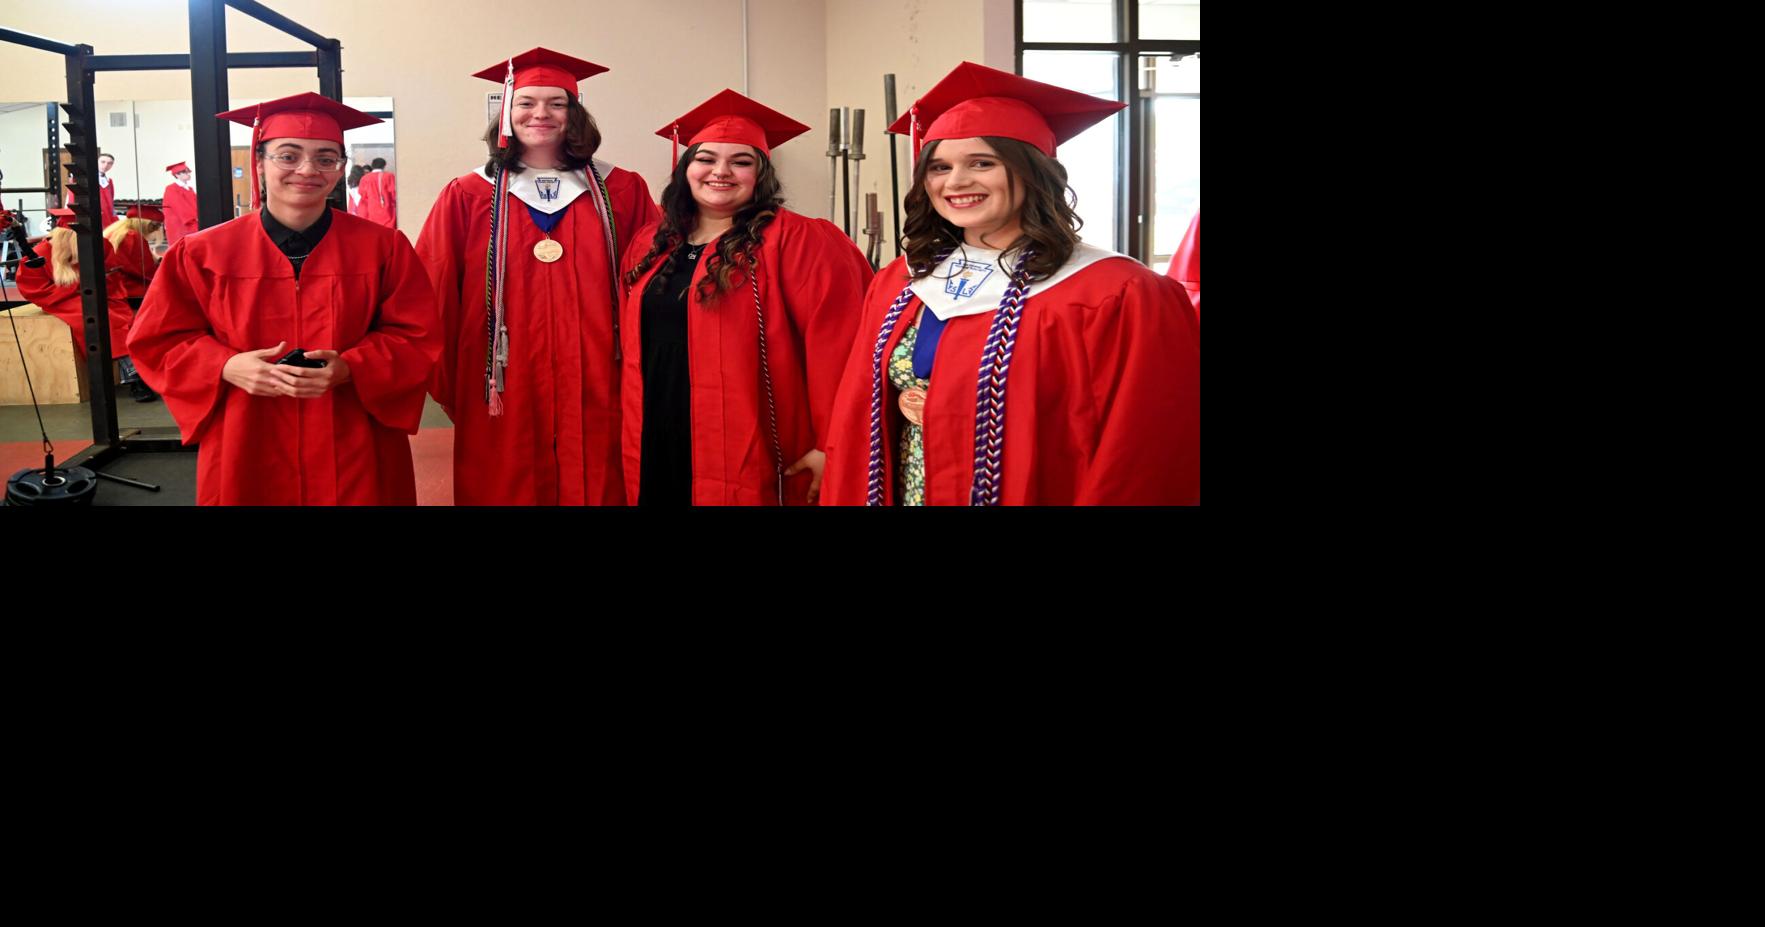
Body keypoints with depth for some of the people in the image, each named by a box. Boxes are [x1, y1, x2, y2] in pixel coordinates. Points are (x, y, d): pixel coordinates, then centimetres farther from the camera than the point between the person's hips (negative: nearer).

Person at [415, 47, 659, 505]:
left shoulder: (622, 192, 5)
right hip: (503, 400, -1)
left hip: (595, 397, 1)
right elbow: (431, 299, 1)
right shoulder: (467, 197, 2)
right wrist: (450, 388, 0)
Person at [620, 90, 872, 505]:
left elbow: (834, 344, -17)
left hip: (750, 459, -6)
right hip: (659, 450, 6)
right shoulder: (651, 243, 11)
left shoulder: (794, 241, -10)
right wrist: (636, 443, 15)